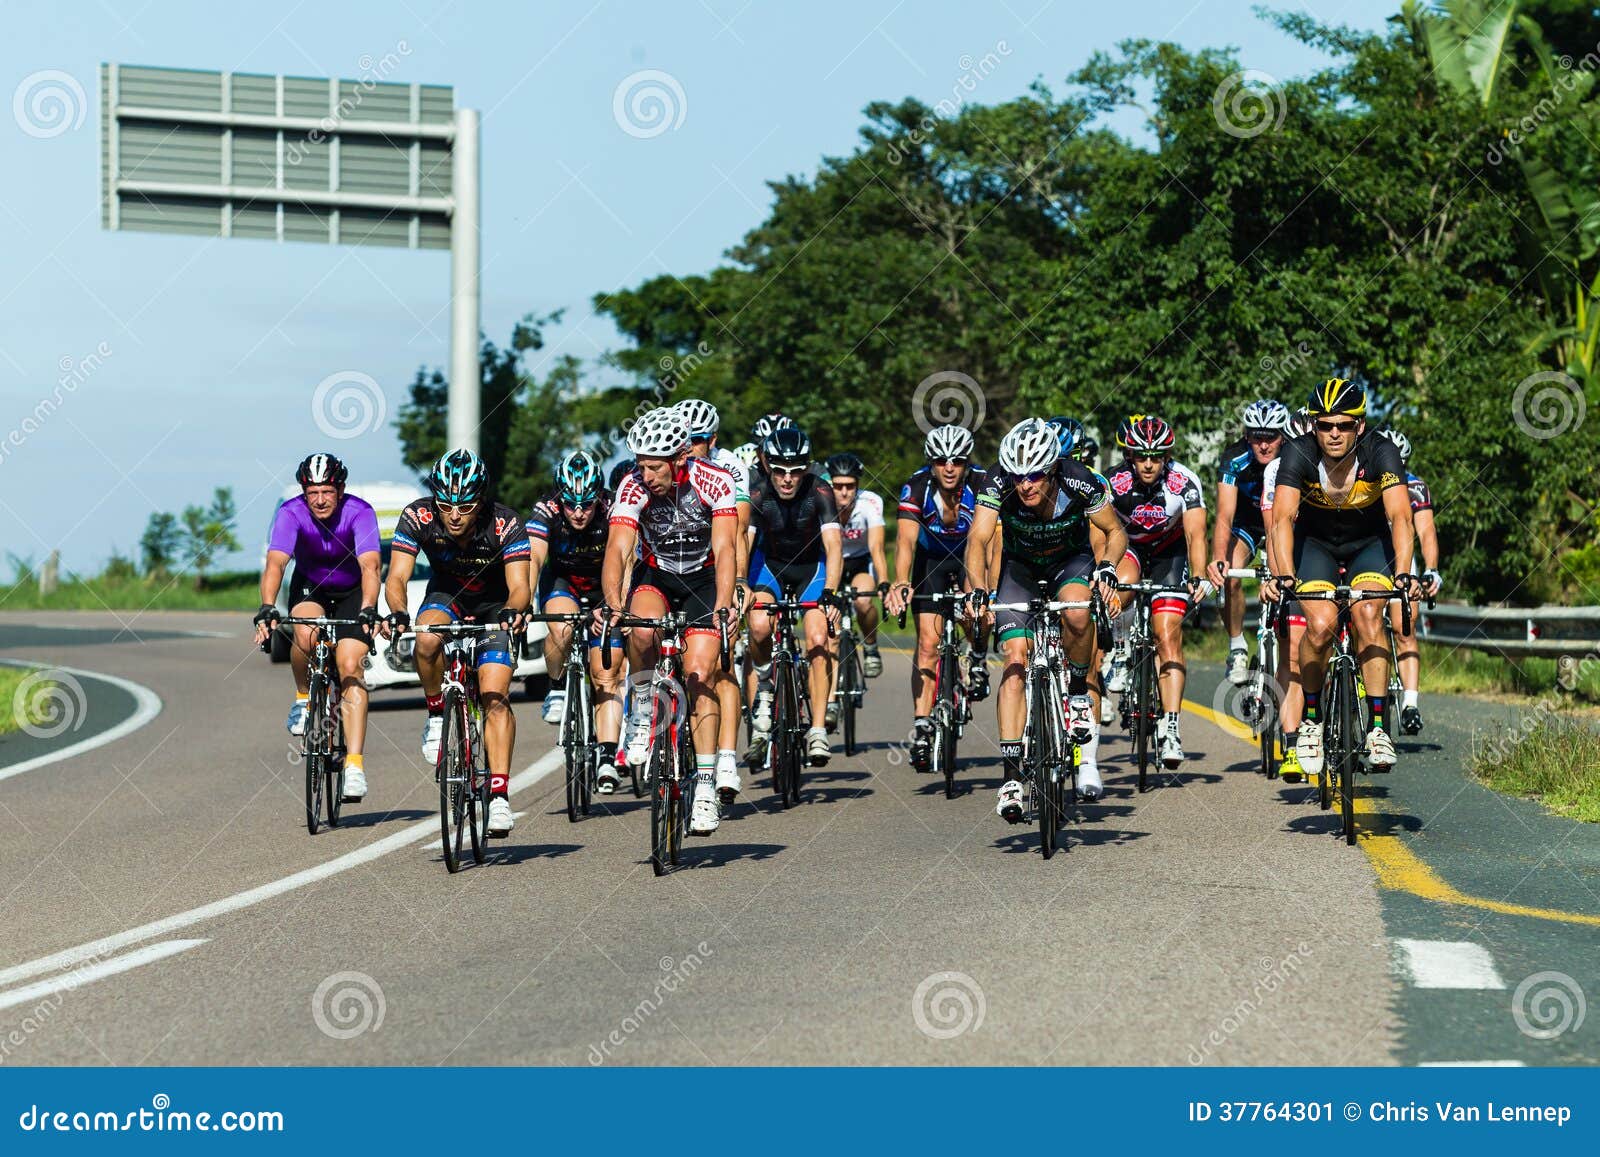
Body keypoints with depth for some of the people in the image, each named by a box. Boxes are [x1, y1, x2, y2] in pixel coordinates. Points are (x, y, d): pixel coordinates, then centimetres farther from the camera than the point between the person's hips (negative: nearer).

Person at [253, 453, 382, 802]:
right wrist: (267, 609, -53)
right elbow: (275, 563, -37)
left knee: (350, 666, -19)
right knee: (306, 633, -33)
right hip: (310, 587, 1)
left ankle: (355, 765, -22)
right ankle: (304, 699, -4)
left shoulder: (359, 512, -28)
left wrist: (368, 610, -56)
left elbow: (370, 566, -39)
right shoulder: (291, 513, -25)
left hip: (353, 593, -1)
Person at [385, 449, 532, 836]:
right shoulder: (417, 518, -26)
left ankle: (499, 795, -17)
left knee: (495, 698, -17)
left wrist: (512, 611, -57)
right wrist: (398, 613, -49)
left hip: (494, 605, -2)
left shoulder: (506, 525, -30)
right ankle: (437, 715, -9)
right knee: (427, 641, -34)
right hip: (446, 595, 2)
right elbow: (397, 577, -28)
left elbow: (519, 586, -34)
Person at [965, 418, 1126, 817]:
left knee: (1077, 615, -34)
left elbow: (1115, 532, -14)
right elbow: (978, 539, -37)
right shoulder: (998, 486, -29)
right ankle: (1012, 772, -16)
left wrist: (1106, 567, -33)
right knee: (1015, 658, -15)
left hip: (1070, 560, -1)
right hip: (1020, 564, 1)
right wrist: (978, 590, -53)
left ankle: (1079, 694, -6)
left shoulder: (1080, 482, -29)